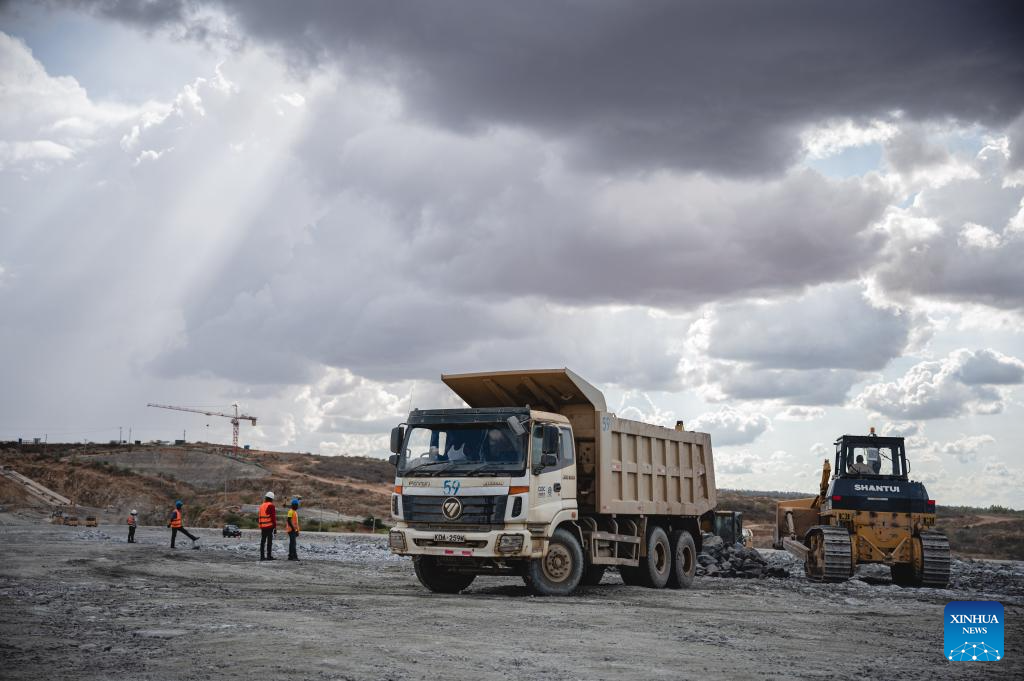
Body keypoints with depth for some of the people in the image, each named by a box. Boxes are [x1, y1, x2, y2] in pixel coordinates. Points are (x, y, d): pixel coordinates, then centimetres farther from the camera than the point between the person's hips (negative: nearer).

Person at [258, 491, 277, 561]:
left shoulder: (262, 506, 13)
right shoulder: (271, 505, -9)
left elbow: (260, 517, 16)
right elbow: (273, 517, -13)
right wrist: (275, 527, -9)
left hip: (262, 526, 7)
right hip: (270, 526, -7)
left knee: (262, 542, 8)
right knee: (269, 541, -6)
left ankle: (262, 556, 9)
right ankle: (269, 556, -8)